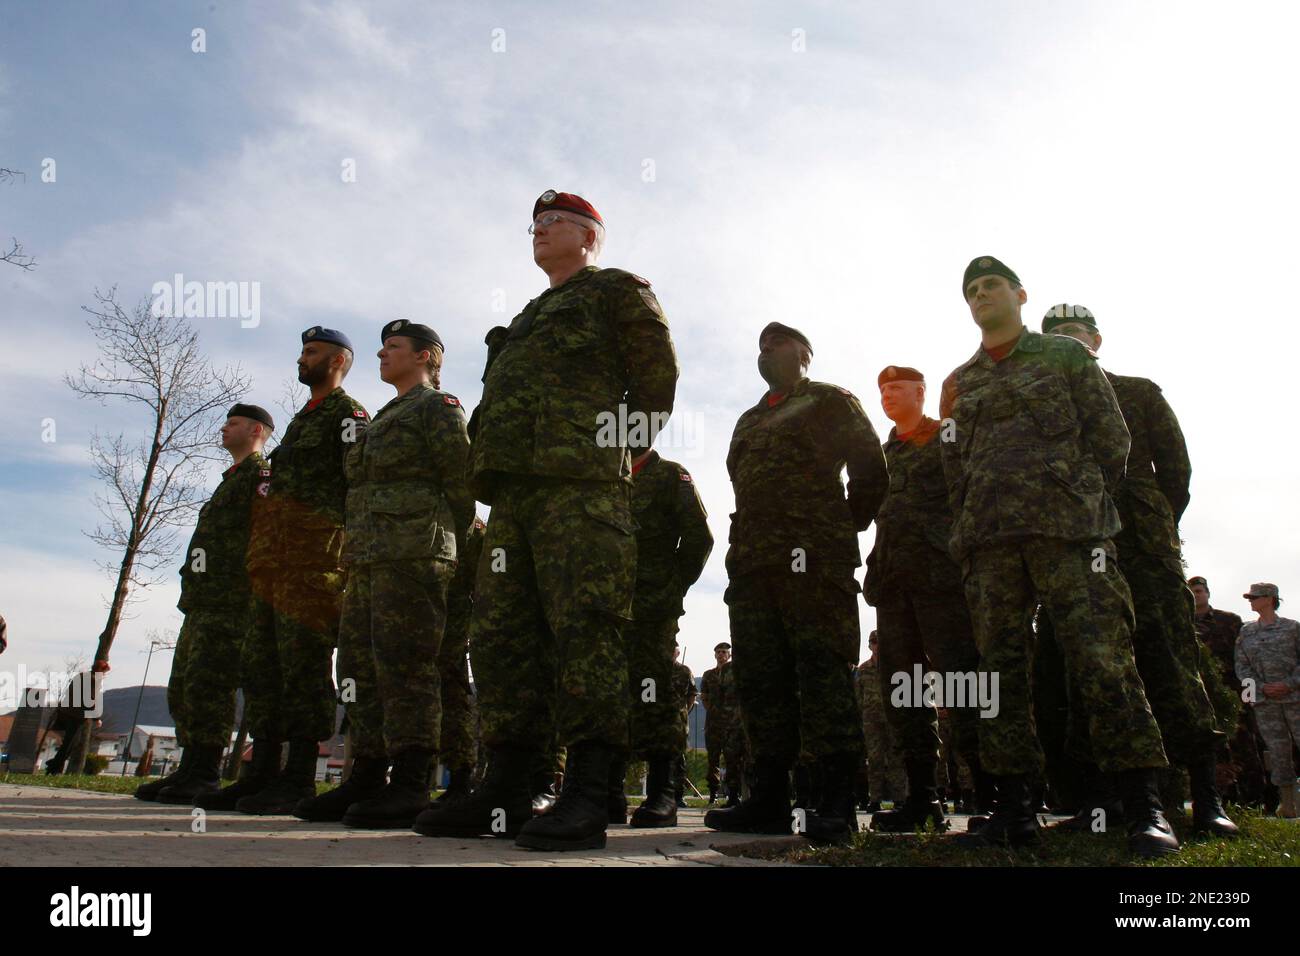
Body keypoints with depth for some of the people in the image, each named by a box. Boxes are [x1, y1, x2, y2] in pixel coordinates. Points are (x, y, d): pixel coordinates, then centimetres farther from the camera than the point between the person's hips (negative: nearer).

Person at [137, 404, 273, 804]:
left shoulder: (261, 474, -3)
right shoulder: (232, 479, 28)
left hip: (230, 603, -10)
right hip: (201, 603, 10)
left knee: (207, 685, -14)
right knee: (182, 688, 10)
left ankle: (206, 776, -10)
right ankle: (189, 770, 15)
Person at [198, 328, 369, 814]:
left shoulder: (347, 414, 2)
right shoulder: (302, 418, 30)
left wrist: (351, 549, -19)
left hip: (313, 553, -9)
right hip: (273, 555, 9)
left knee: (303, 662, -11)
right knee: (260, 663, 6)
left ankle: (299, 778, -8)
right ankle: (262, 771, 10)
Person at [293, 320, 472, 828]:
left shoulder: (439, 407, 3)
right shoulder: (384, 418, 29)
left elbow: (460, 487, -5)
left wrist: (443, 554, -8)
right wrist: (353, 549, 15)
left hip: (411, 555, -9)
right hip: (368, 556, 9)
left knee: (404, 667, -12)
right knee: (360, 667, 7)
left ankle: (410, 786, -10)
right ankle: (366, 778, 13)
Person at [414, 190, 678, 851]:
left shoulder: (617, 291, 12)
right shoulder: (530, 317, 35)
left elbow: (657, 380, 3)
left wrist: (617, 449, 1)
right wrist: (493, 470, 16)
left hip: (580, 487, -8)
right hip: (514, 492, 8)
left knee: (584, 632, -14)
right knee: (501, 635, 2)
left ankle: (586, 797, -13)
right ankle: (505, 794, 7)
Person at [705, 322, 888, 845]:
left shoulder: (829, 400, 9)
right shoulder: (749, 421, 29)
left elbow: (870, 467, 2)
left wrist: (845, 527, 3)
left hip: (814, 556, -7)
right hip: (751, 561, 7)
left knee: (822, 669, -11)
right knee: (759, 675, 2)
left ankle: (837, 802, -8)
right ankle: (770, 798, 6)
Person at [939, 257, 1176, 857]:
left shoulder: (1067, 355, 12)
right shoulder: (960, 383, 20)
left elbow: (1111, 439, 7)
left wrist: (1080, 506, 0)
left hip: (1068, 530, -3)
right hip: (988, 541, 4)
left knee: (1101, 660, -11)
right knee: (1001, 667, 1)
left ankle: (1145, 811, -5)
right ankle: (1013, 811, 5)